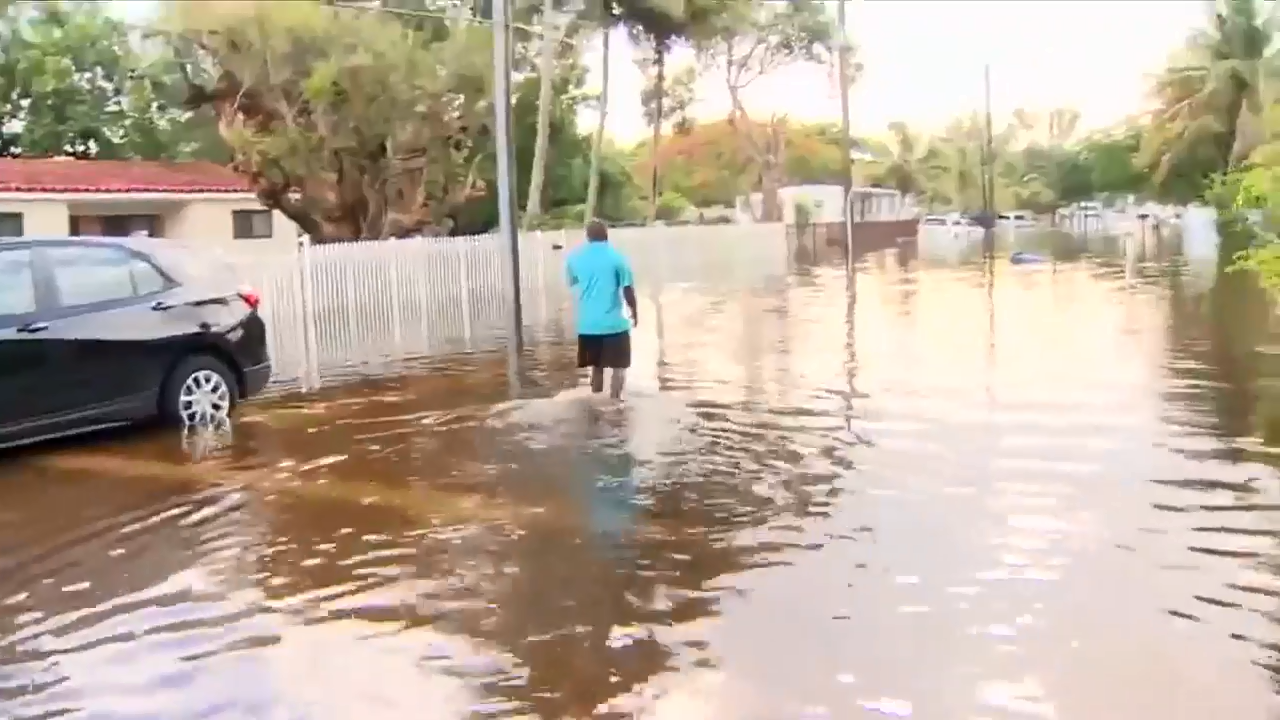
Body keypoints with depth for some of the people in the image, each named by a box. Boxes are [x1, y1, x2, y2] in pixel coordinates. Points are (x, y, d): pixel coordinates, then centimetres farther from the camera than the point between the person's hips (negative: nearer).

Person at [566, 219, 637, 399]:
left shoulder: (574, 256, 3)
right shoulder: (616, 256, -8)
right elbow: (628, 289, -7)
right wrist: (634, 313, 7)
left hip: (587, 323, 4)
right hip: (614, 322, -4)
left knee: (596, 365, 17)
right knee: (619, 366, 5)